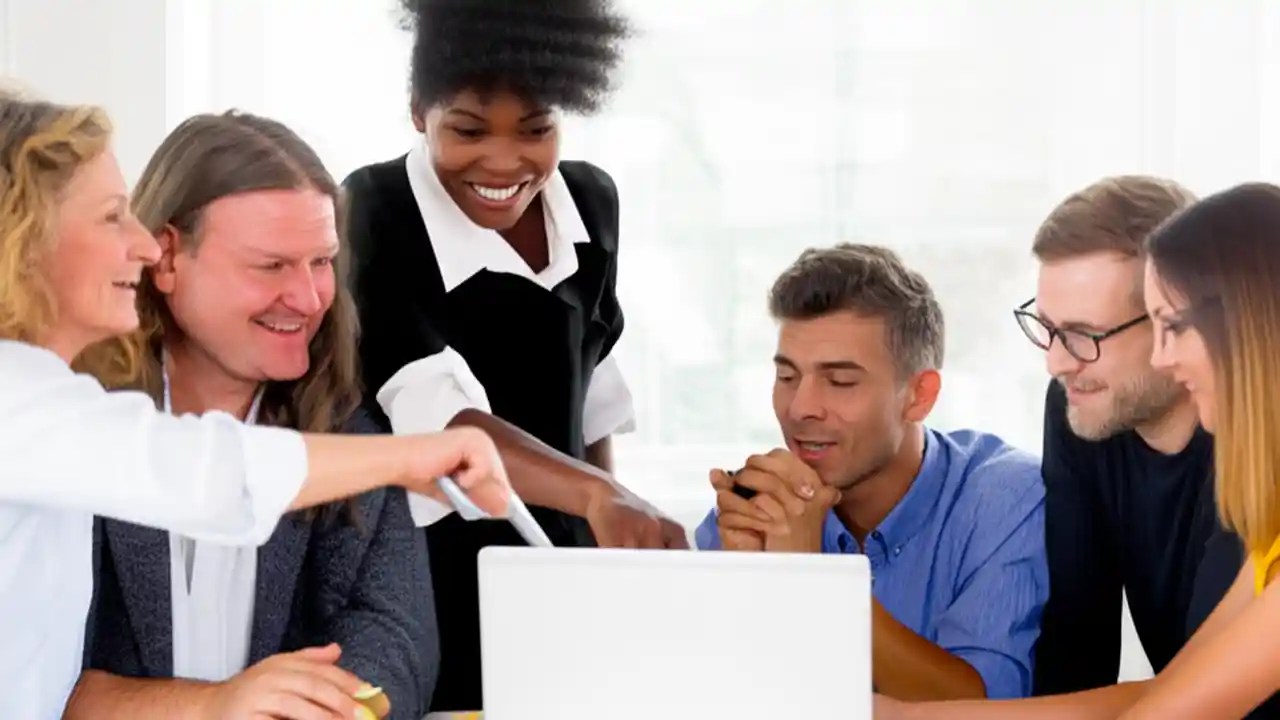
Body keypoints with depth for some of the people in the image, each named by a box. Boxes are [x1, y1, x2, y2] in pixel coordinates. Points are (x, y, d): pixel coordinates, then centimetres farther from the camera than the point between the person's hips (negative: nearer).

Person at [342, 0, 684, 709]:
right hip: (421, 586, -5)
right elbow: (433, 408, -33)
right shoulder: (373, 217, -20)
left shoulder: (592, 200, -3)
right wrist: (598, 496, -47)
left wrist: (606, 532, 15)